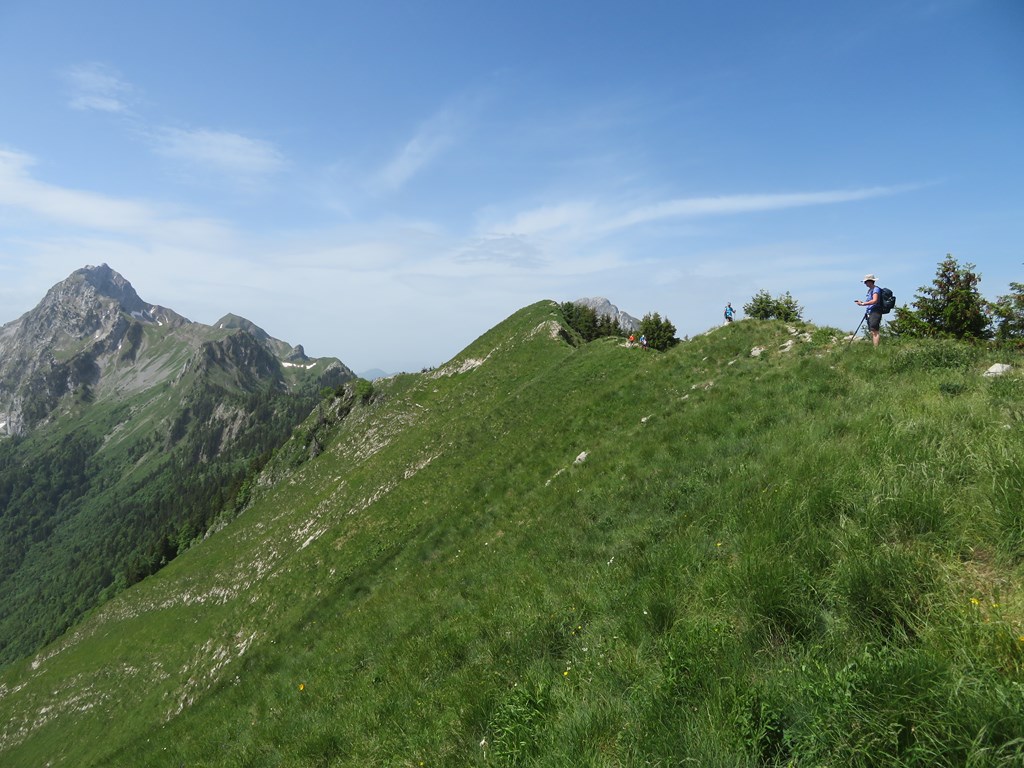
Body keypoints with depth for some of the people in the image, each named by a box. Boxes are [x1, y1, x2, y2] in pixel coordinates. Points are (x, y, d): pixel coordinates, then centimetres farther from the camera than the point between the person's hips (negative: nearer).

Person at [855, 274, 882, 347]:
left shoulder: (876, 289, -9)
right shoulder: (870, 290, 20)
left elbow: (875, 301, -23)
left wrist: (863, 304, -24)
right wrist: (862, 302, 12)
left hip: (875, 313, -10)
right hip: (869, 313, 10)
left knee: (874, 331, -16)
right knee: (872, 332, 8)